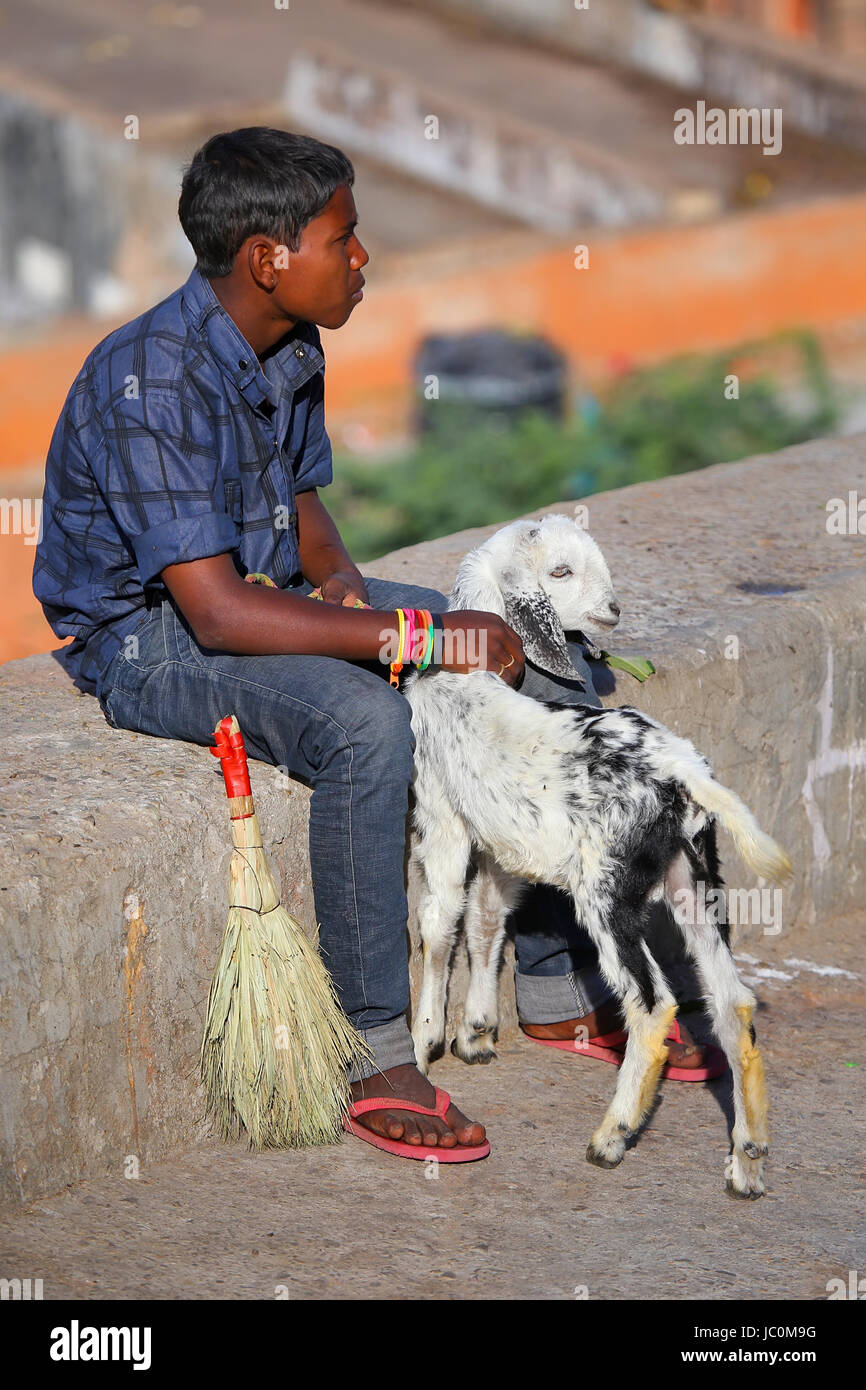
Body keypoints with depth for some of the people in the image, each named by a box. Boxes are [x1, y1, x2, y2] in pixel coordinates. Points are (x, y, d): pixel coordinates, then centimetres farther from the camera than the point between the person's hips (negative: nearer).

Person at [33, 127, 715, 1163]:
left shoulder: (290, 351, 0)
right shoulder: (150, 382, -28)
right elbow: (218, 612, -33)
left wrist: (344, 582, -8)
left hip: (271, 591, 9)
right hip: (151, 639, -9)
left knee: (539, 661, -1)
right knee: (368, 725, -36)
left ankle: (556, 982, 10)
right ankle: (375, 1056, -25)